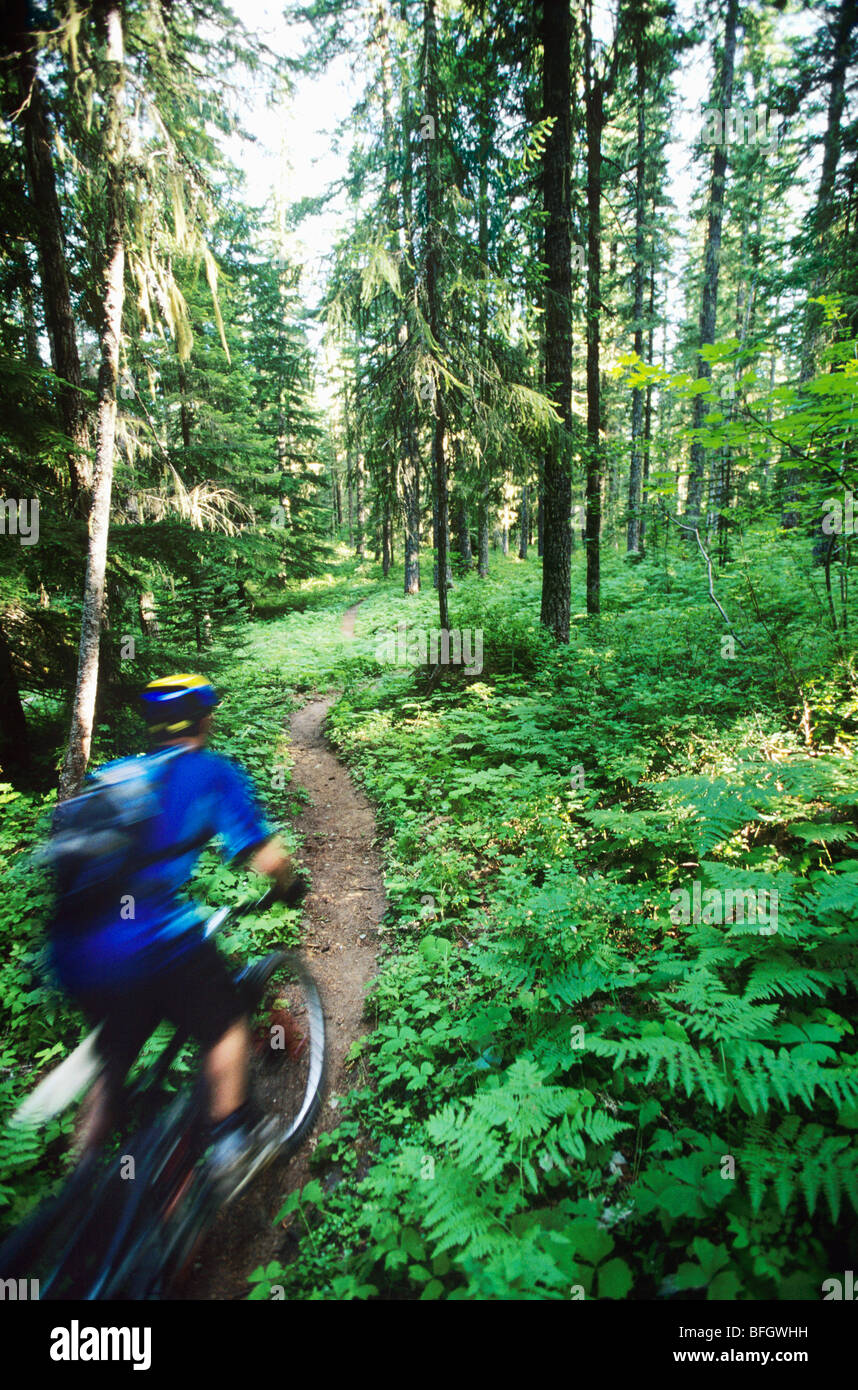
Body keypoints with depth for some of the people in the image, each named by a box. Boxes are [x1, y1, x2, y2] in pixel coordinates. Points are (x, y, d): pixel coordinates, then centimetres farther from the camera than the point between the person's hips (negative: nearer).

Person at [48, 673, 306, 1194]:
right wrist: (292, 883, 17)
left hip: (74, 952, 7)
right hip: (151, 941, -7)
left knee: (115, 1058, 28)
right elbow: (266, 857, -4)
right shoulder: (212, 772, 0)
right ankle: (229, 1140, 28)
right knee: (226, 1025, 18)